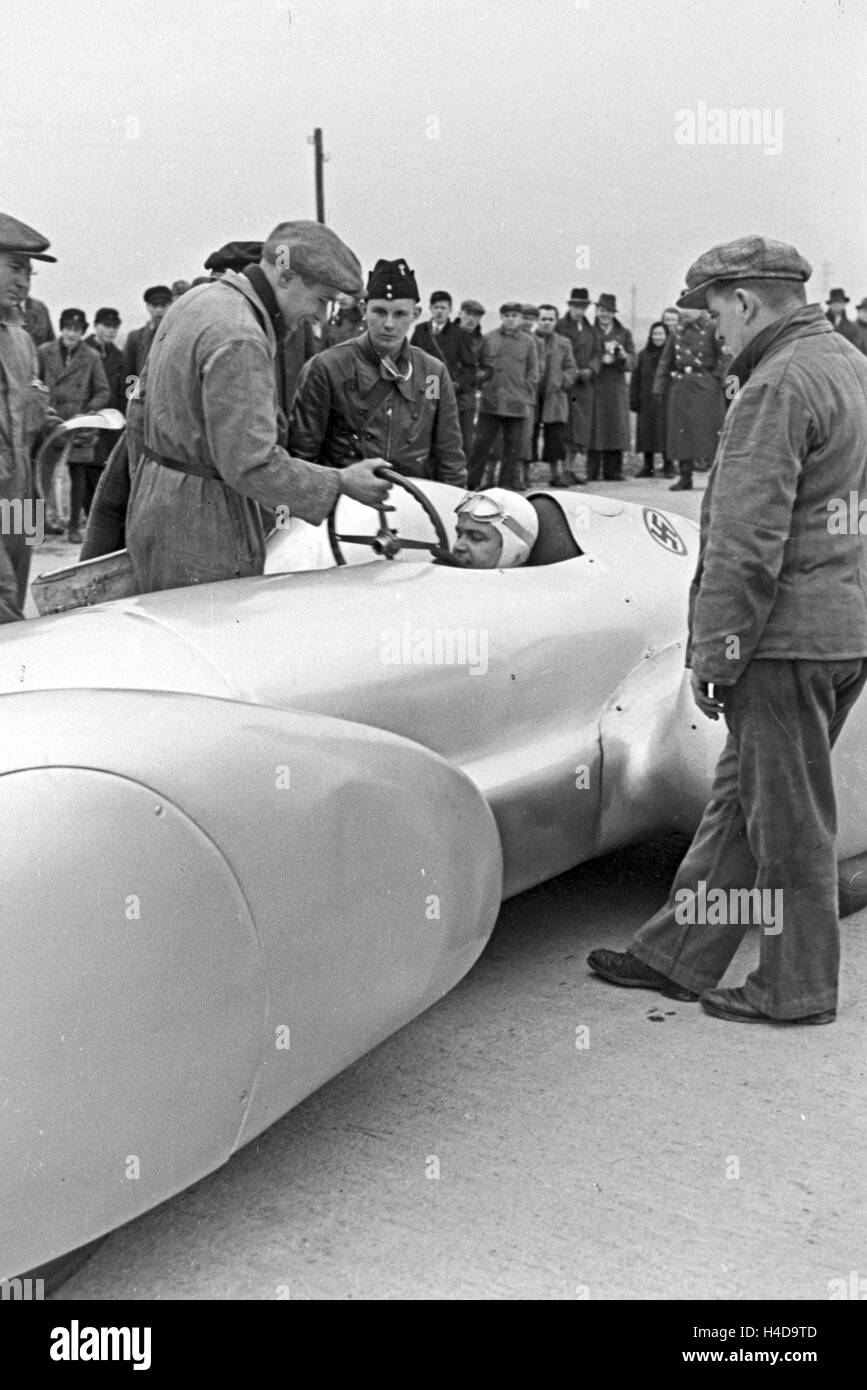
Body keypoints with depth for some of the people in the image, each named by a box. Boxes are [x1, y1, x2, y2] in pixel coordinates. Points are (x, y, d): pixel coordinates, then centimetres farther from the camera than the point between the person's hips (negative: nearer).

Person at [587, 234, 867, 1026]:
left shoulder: (778, 386, -16)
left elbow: (746, 542, -20)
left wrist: (713, 651, -14)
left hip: (789, 633, -10)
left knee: (787, 817, 3)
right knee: (741, 796, 15)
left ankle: (797, 989, 17)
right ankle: (678, 956, 26)